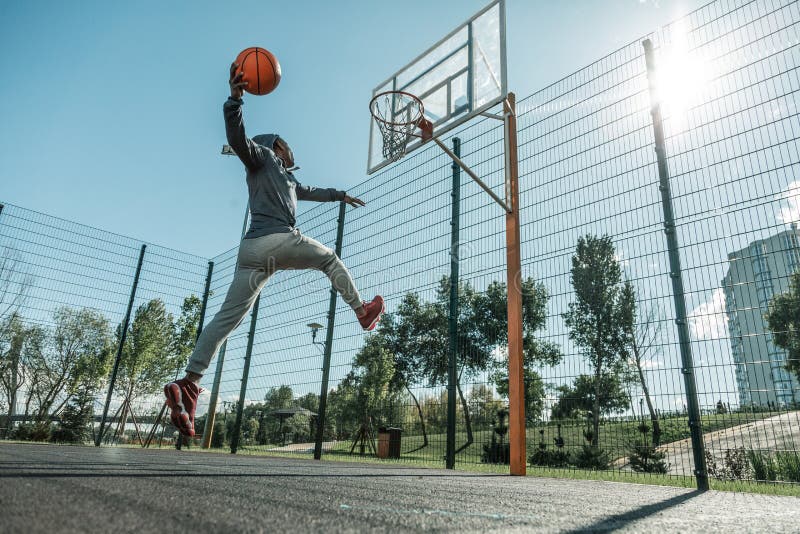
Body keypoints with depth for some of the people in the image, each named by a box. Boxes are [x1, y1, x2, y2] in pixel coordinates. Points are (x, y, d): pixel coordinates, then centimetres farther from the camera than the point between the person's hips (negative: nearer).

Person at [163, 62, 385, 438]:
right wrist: (235, 97, -20)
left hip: (251, 250, 8)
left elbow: (311, 192, 52)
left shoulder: (288, 180, 36)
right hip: (281, 241, -8)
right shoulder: (262, 157, 14)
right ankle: (362, 311, 23)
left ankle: (189, 382, -12)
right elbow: (238, 138, -7)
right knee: (329, 258, 17)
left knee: (227, 317, -3)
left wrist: (340, 195, 63)